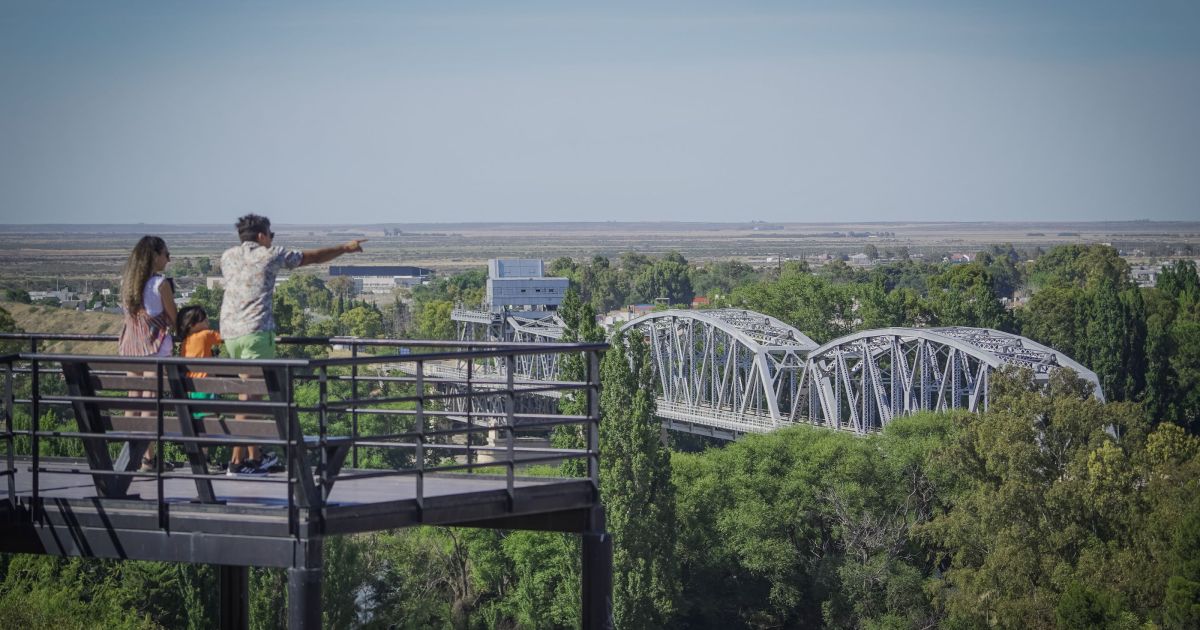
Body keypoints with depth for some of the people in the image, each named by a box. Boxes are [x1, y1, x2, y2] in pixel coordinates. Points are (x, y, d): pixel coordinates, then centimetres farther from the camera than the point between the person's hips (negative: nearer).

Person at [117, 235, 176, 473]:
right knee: (150, 401, -5)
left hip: (131, 343, 6)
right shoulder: (160, 284, -11)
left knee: (133, 400, 10)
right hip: (155, 344, -6)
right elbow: (173, 319, -6)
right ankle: (148, 458, -5)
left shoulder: (127, 282, 8)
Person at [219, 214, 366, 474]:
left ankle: (254, 456, 12)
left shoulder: (227, 256, 16)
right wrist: (345, 248, 26)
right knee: (250, 395, -7)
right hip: (256, 330, -6)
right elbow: (315, 257, 12)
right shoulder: (270, 255, 2)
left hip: (229, 331, 6)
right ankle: (238, 460, -11)